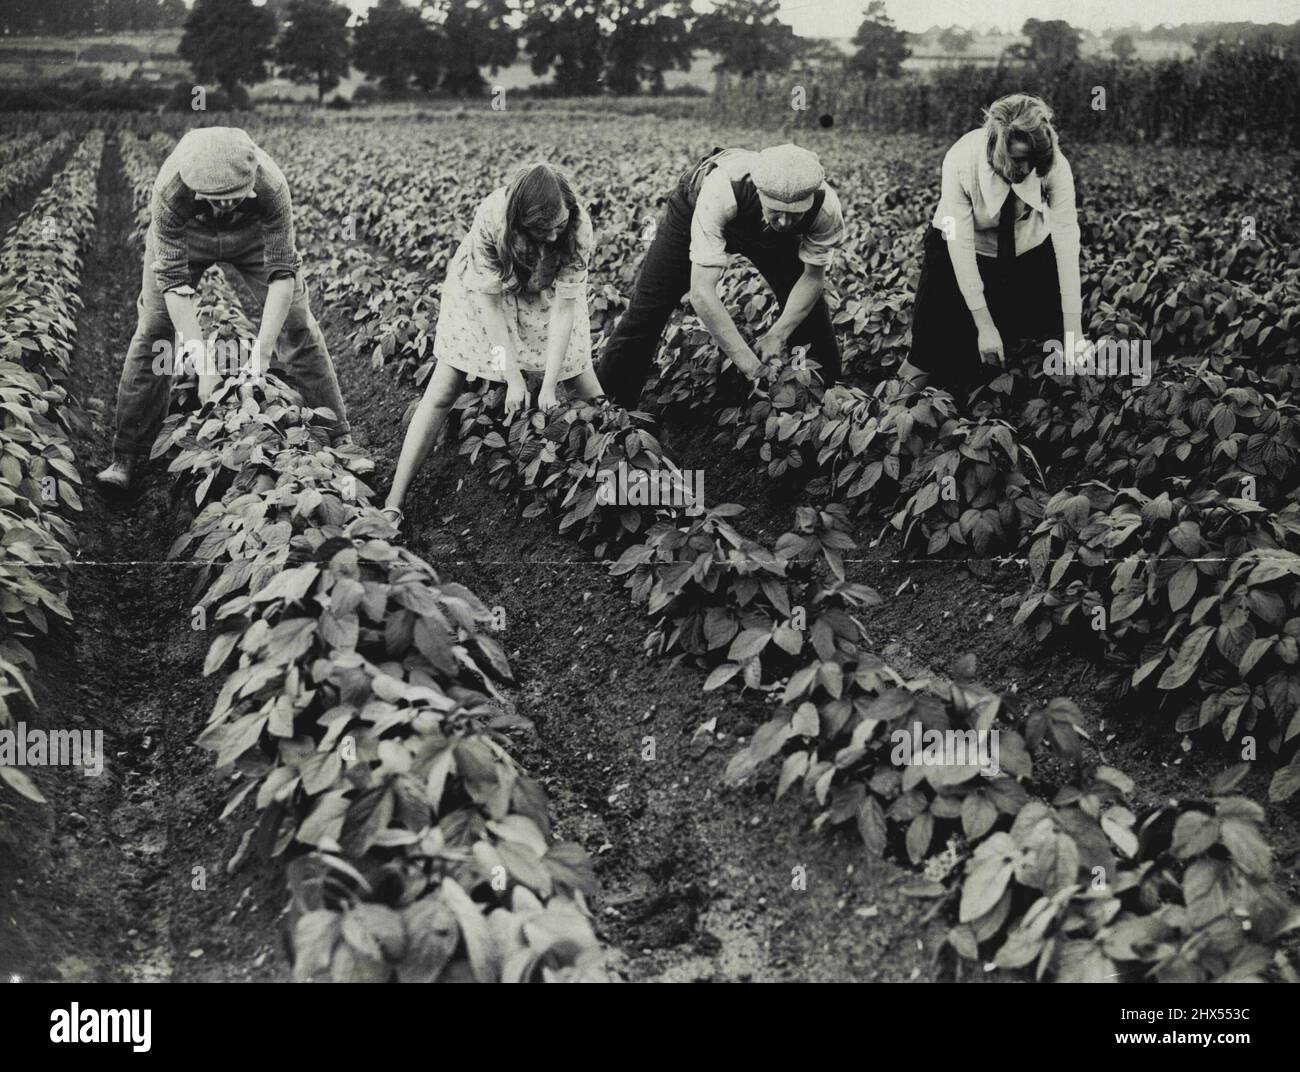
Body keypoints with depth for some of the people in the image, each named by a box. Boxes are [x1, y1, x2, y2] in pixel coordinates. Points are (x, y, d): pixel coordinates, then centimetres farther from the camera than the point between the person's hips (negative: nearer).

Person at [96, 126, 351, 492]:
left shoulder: (271, 187, -42)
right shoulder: (170, 190, -42)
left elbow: (282, 273, -35)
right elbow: (172, 279, -37)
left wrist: (260, 356, -41)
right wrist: (204, 367, -41)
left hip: (253, 235, 0)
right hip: (183, 236, 0)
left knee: (297, 326, -5)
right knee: (154, 331, -7)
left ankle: (338, 438, 6)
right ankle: (126, 456, 1)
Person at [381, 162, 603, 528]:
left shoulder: (578, 227, -32)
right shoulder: (490, 219, -37)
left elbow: (564, 307, -26)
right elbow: (491, 301, -28)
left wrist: (549, 385, -28)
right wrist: (514, 377, -28)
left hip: (546, 296, 2)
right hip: (483, 292, -2)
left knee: (585, 382, -4)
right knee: (442, 393, -7)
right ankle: (393, 504, -7)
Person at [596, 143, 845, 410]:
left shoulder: (826, 206, -37)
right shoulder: (720, 192, -48)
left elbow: (813, 276, -19)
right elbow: (702, 291, -49)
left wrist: (778, 335, -33)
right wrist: (751, 366, -51)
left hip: (767, 234, 3)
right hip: (693, 209, -2)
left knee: (810, 311, -3)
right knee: (645, 314, -6)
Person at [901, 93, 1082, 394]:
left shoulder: (1054, 164, -28)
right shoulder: (961, 161, -33)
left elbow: (1066, 237, -29)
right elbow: (960, 244, -29)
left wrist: (1073, 332, -33)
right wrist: (984, 325, -30)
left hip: (1029, 247, 2)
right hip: (962, 250, -2)